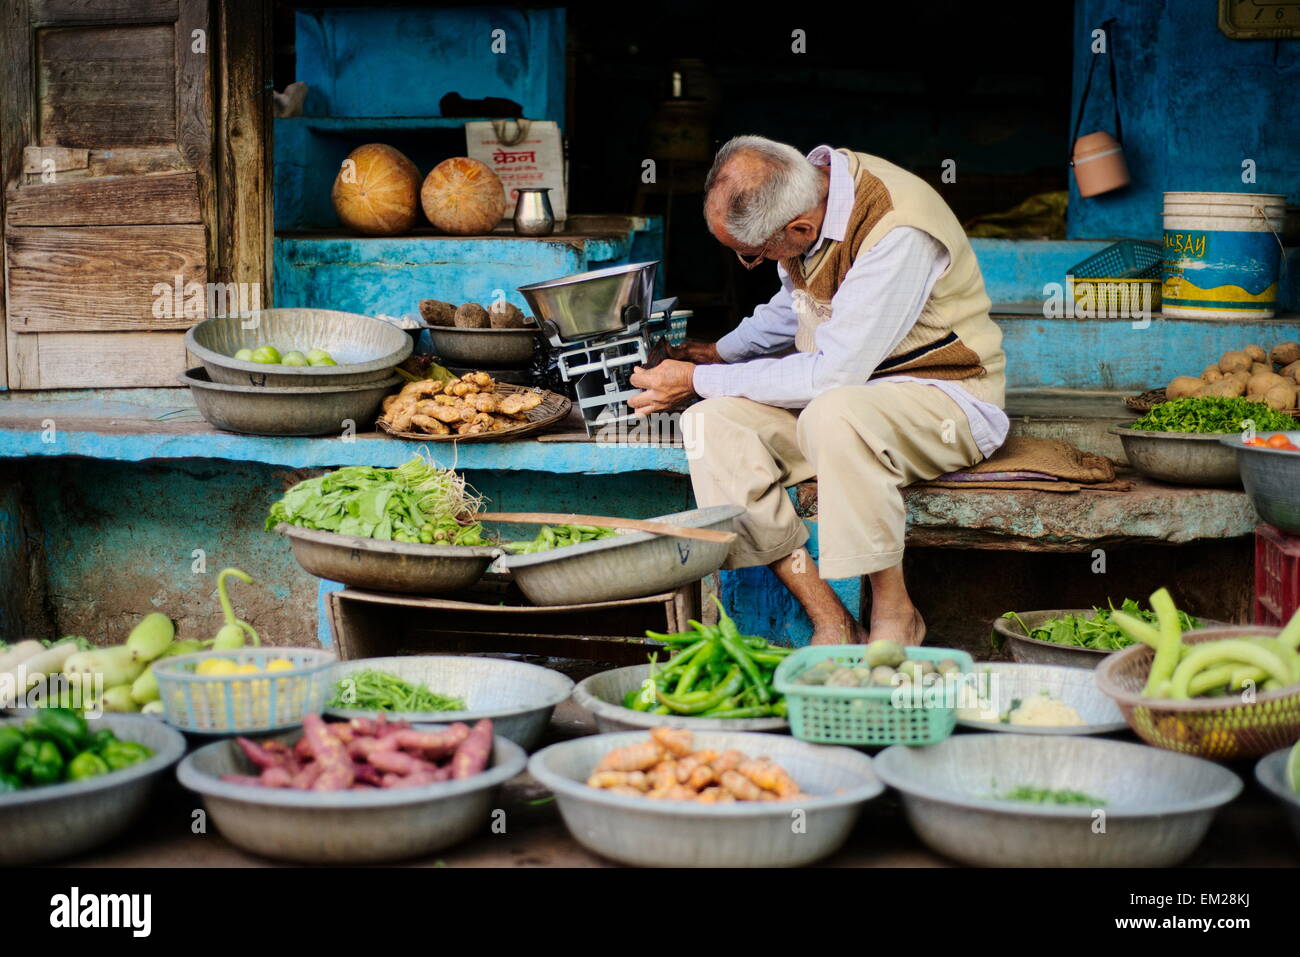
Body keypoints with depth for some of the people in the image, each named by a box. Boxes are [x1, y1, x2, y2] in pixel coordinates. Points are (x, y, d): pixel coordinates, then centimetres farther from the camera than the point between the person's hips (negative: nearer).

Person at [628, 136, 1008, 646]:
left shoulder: (899, 234, -28)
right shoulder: (806, 184, -3)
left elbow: (833, 375, -28)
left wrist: (700, 381, -20)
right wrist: (719, 352, 11)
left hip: (943, 398, -8)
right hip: (838, 388, 8)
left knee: (833, 415, -39)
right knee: (712, 423, -16)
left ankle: (896, 614, -18)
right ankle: (831, 624, -17)